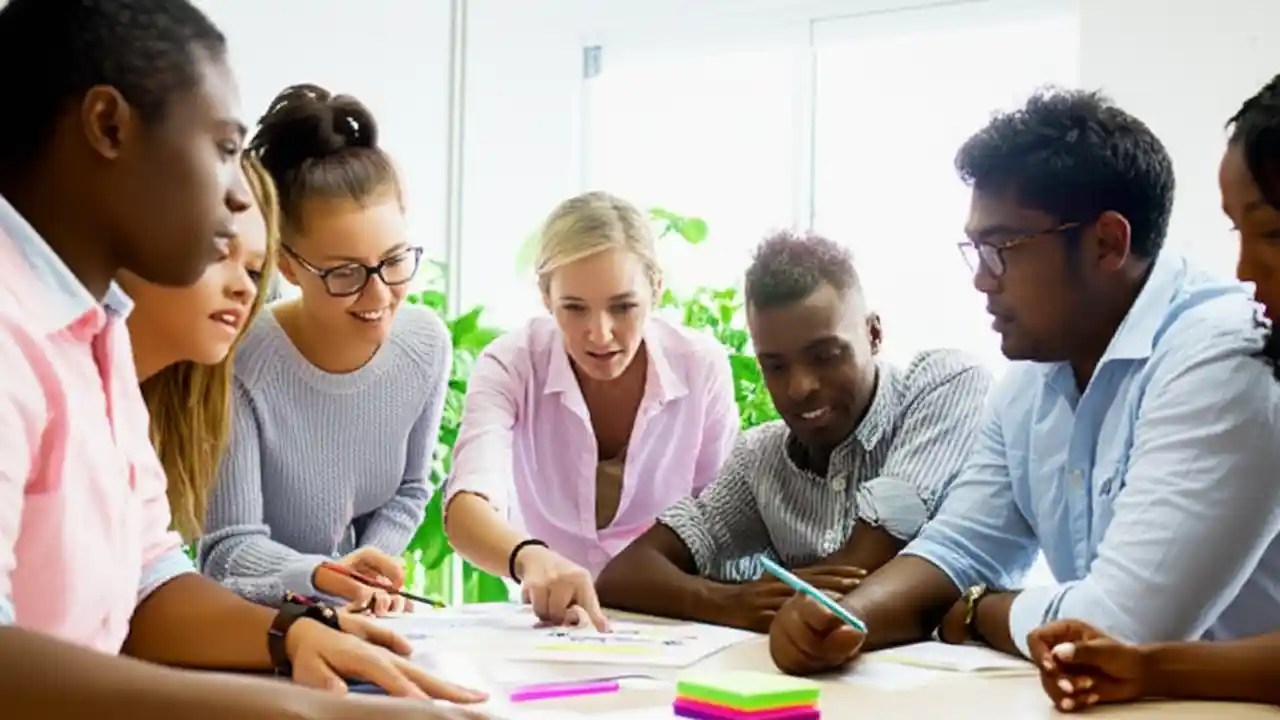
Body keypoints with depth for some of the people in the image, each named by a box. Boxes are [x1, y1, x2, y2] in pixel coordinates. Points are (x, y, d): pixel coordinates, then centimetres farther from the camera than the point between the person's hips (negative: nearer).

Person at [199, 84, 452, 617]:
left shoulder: (426, 343, -5)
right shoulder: (242, 366, -20)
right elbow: (229, 549, -16)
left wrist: (366, 581, -6)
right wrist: (324, 576, -33)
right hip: (250, 624, -5)